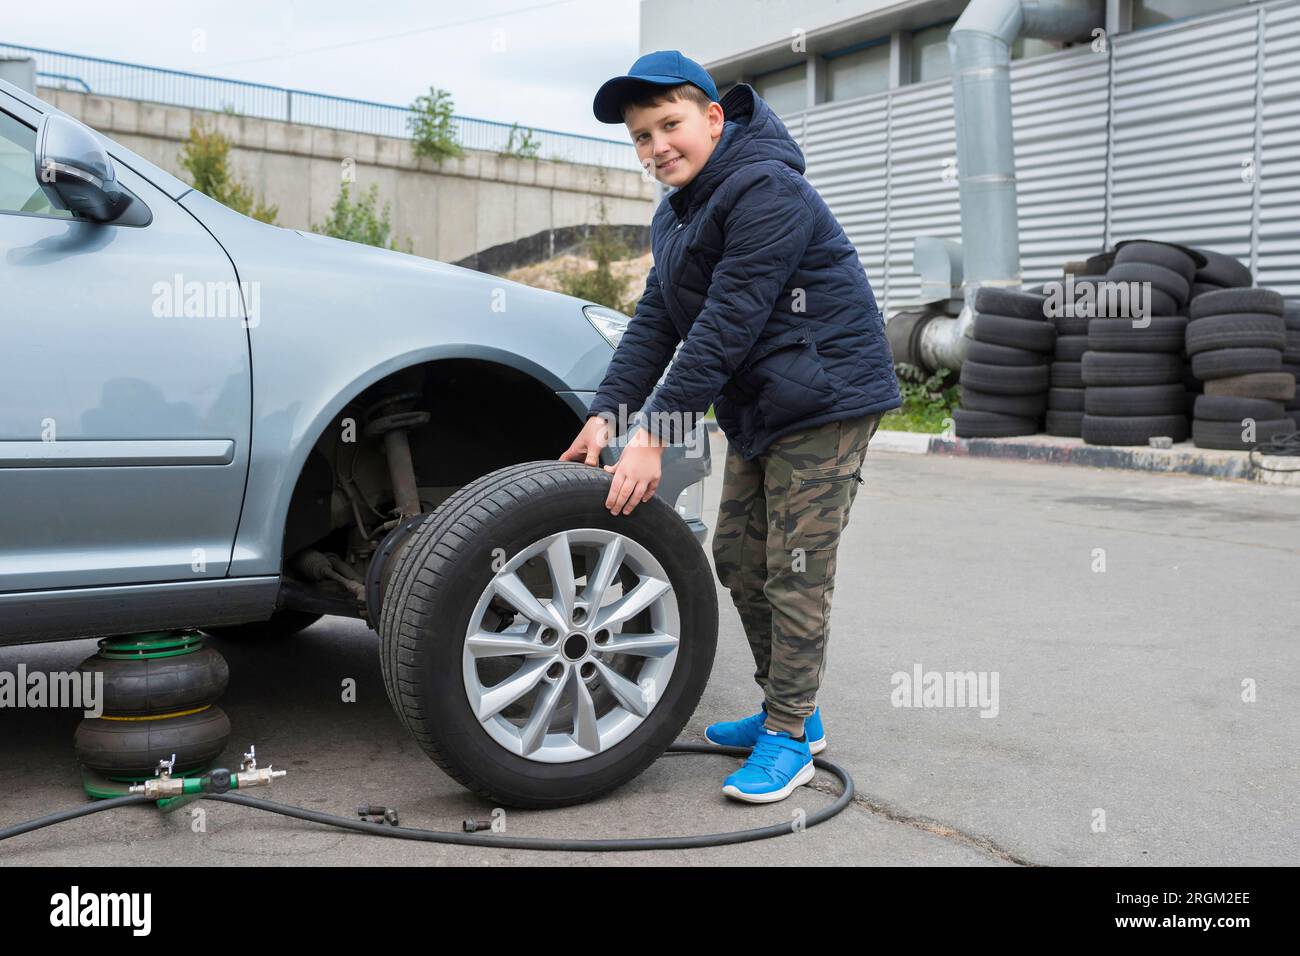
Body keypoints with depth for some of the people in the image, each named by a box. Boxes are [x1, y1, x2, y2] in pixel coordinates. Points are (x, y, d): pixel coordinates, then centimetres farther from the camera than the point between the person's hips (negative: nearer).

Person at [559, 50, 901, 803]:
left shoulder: (766, 191, -20)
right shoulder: (677, 214, 12)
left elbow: (726, 326, -26)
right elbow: (656, 321, 7)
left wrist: (656, 436, -26)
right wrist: (605, 415, -5)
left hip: (825, 401, -10)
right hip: (757, 409, 10)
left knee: (795, 572, -7)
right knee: (738, 557, 12)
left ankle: (790, 737, 6)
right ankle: (787, 706, 27)